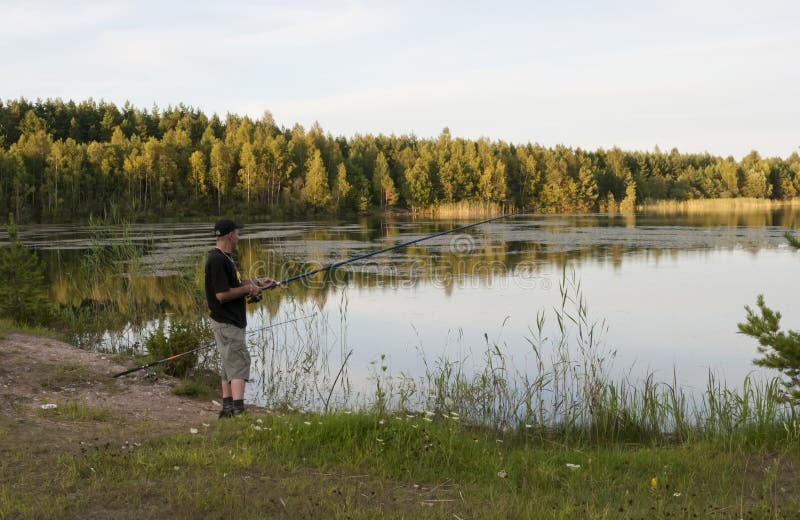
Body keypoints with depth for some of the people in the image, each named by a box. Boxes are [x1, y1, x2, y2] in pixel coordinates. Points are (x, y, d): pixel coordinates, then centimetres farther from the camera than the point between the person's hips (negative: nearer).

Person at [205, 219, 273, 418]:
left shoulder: (226, 257, 13)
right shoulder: (217, 260, -20)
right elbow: (222, 294, -25)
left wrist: (256, 281, 14)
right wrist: (248, 289, -15)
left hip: (232, 321, 11)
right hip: (226, 323, -11)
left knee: (230, 364, 14)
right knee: (239, 362, -12)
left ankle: (228, 408, 20)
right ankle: (238, 409, -16)